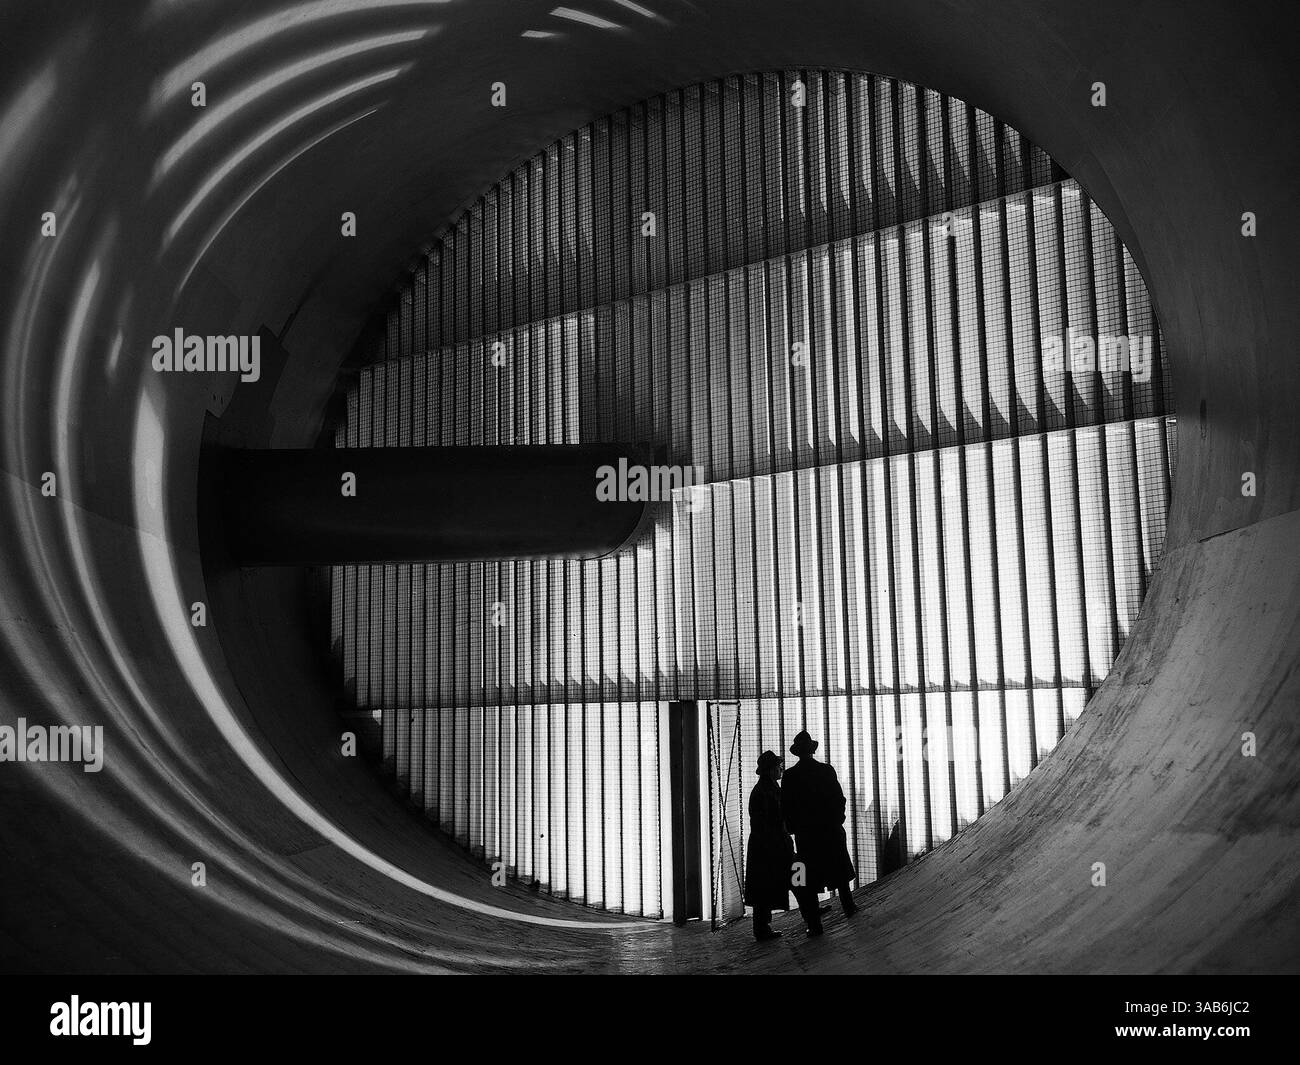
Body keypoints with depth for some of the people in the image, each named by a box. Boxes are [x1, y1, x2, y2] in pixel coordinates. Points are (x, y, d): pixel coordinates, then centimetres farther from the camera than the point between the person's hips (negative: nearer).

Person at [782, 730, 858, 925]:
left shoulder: (790, 775, -7)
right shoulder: (826, 770, -5)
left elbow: (786, 806, -5)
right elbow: (839, 798, -2)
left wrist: (792, 828, 6)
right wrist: (836, 819, 12)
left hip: (805, 832, -1)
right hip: (831, 829, 1)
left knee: (810, 875, 4)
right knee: (839, 869, 18)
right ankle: (848, 906, 24)